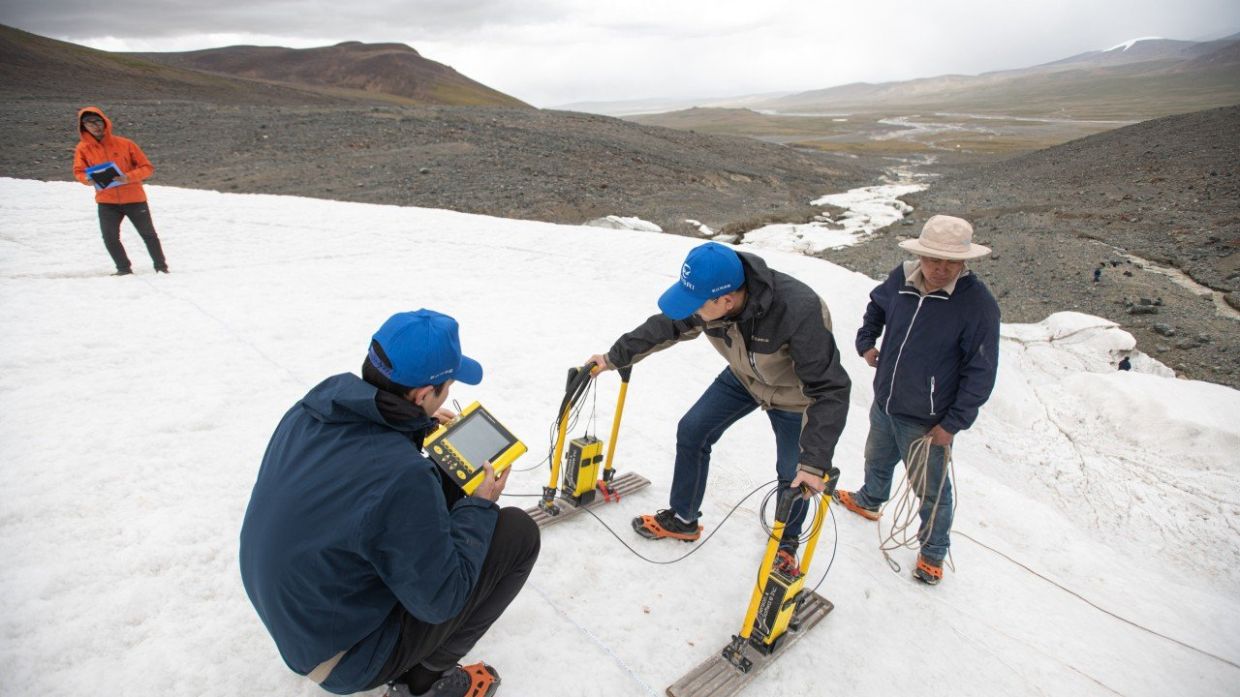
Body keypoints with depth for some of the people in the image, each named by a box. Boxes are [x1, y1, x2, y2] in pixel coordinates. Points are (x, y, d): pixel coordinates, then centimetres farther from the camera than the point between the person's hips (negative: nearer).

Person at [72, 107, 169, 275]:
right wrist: (88, 179, -16)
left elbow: (147, 167, -6)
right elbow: (78, 171, 6)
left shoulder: (125, 144, -8)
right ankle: (124, 268, 8)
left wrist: (128, 177, -22)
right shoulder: (83, 148, -2)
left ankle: (161, 266, 24)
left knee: (148, 235, 10)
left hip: (134, 198, -1)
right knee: (109, 237, -10)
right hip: (107, 201, 1)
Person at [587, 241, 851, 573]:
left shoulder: (800, 312, -44)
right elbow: (665, 326, -8)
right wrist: (615, 357, -1)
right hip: (743, 377, 5)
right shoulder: (707, 294, -28)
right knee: (691, 431, 3)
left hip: (794, 394, -4)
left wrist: (815, 461, -44)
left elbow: (829, 390, -39)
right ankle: (682, 518, 24)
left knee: (795, 476, 6)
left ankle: (786, 544, 37)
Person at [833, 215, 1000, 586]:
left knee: (931, 489, 13)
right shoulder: (901, 278, -9)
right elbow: (877, 304, 16)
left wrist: (953, 423, -17)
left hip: (927, 422, -5)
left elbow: (980, 372, -18)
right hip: (884, 403, 6)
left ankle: (933, 551, 38)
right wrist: (866, 341, 5)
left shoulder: (978, 303, -23)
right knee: (877, 459, 30)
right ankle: (870, 500, 60)